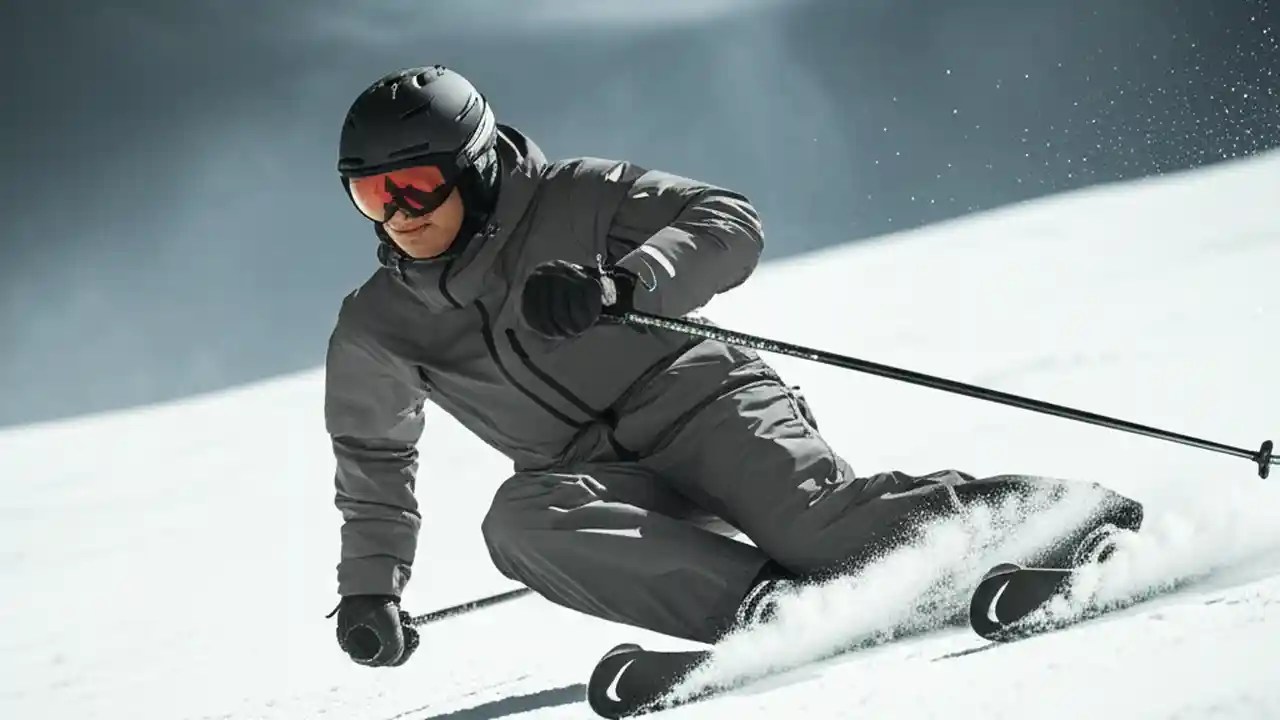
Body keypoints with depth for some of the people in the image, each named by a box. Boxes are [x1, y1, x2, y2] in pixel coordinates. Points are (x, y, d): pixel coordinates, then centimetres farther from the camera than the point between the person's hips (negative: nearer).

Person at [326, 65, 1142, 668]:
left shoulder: (569, 201, -5)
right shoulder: (378, 331, 7)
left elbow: (731, 224, -12)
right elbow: (375, 466, 21)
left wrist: (621, 285, -28)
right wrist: (370, 590, 13)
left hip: (699, 402, -4)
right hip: (597, 478, 4)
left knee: (819, 525, -31)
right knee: (522, 520, -31)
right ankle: (770, 607, -37)